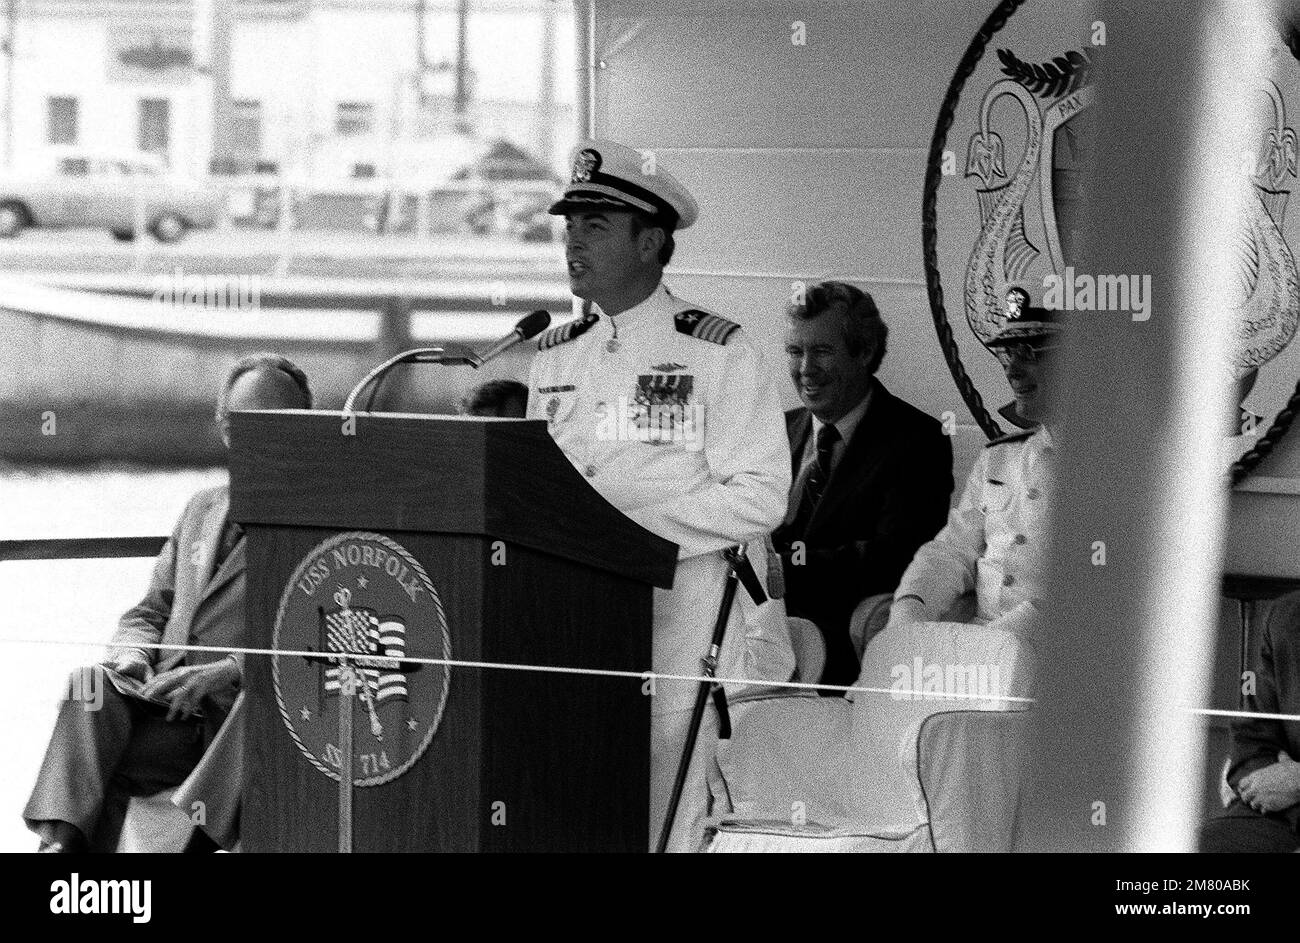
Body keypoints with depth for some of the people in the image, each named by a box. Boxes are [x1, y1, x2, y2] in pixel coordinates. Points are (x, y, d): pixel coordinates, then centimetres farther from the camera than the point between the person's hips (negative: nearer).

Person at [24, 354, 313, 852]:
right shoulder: (204, 508, 25)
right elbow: (151, 612, 27)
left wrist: (224, 673, -18)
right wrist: (132, 656, 2)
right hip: (163, 697, 5)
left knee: (105, 767, -29)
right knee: (91, 682, -29)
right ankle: (62, 839, -44)